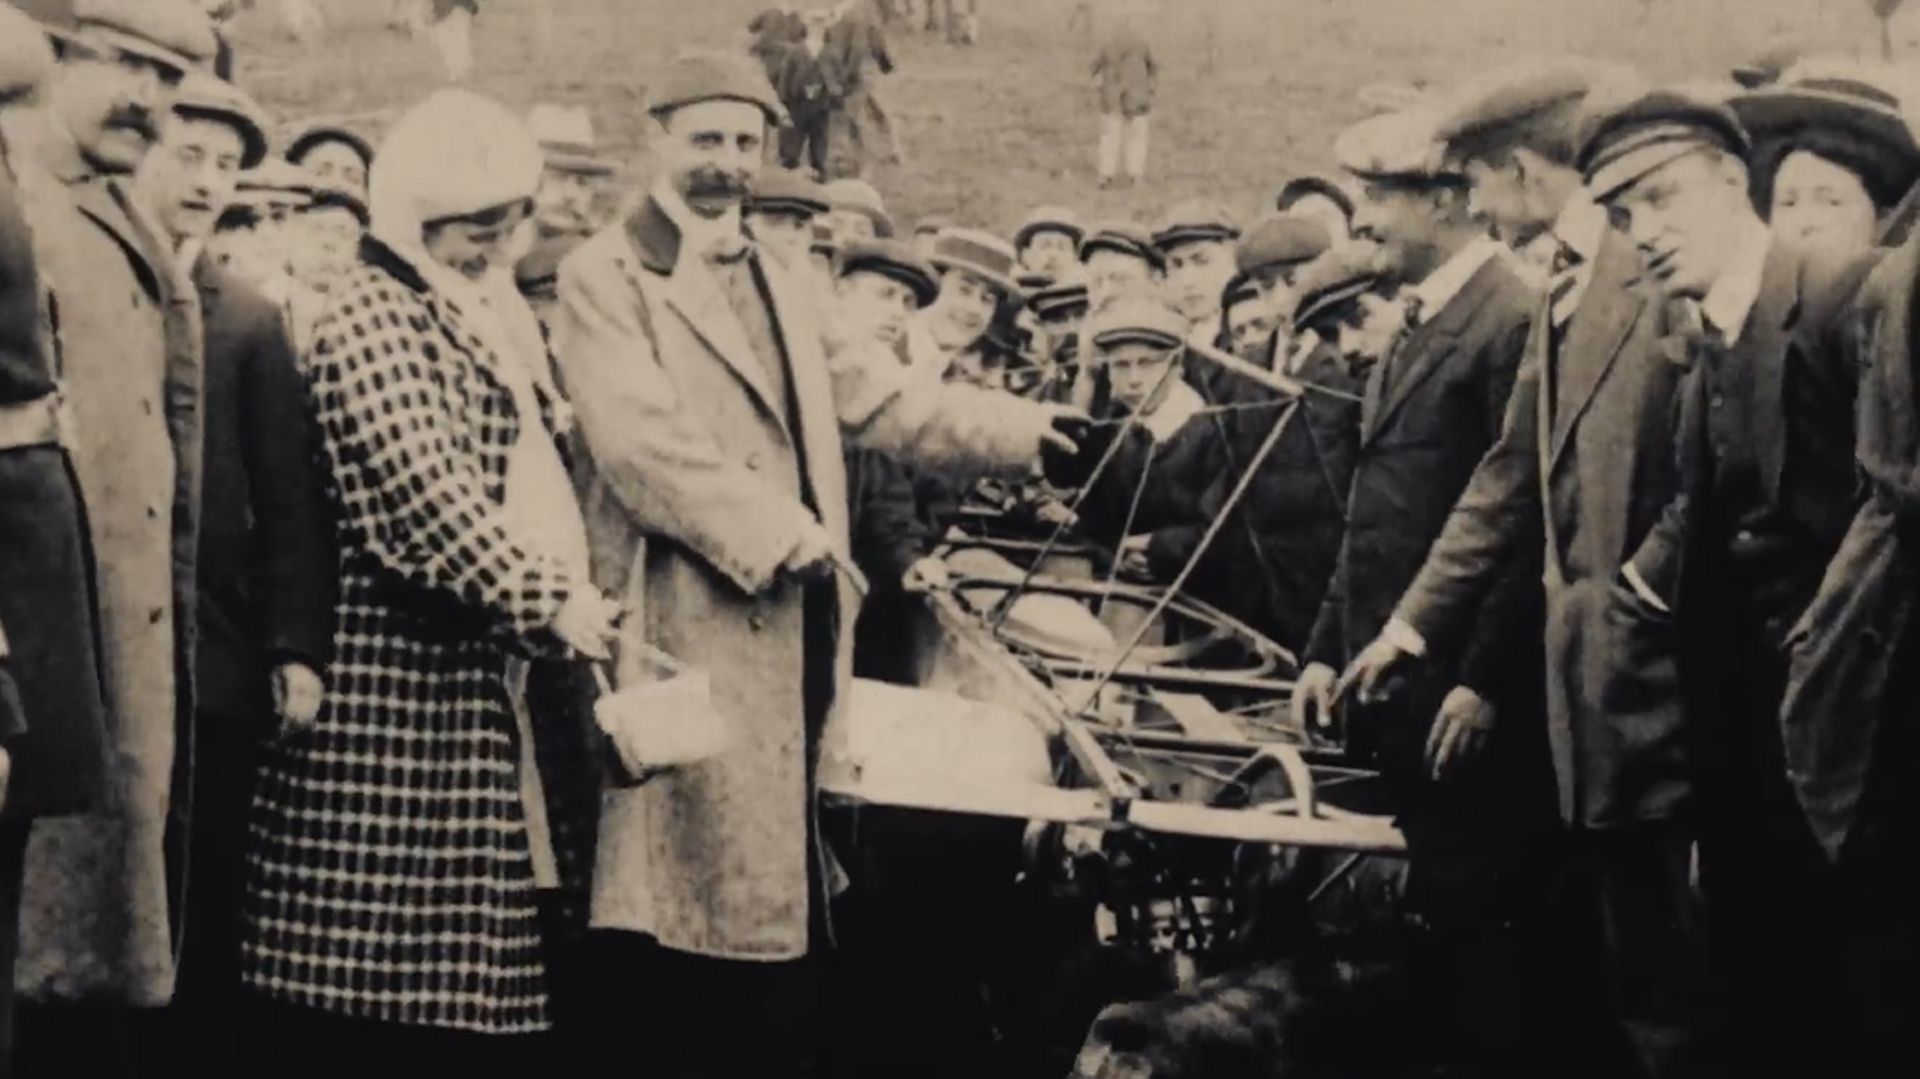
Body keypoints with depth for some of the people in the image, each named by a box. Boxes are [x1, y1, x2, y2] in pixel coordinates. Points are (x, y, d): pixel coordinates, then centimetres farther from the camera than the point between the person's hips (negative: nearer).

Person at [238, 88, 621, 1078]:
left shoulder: (477, 318, 20)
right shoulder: (371, 320, -10)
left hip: (476, 680, 10)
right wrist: (548, 599, -19)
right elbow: (421, 499, -20)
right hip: (396, 681, -9)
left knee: (468, 976, 10)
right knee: (362, 975, -7)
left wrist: (574, 599, 14)